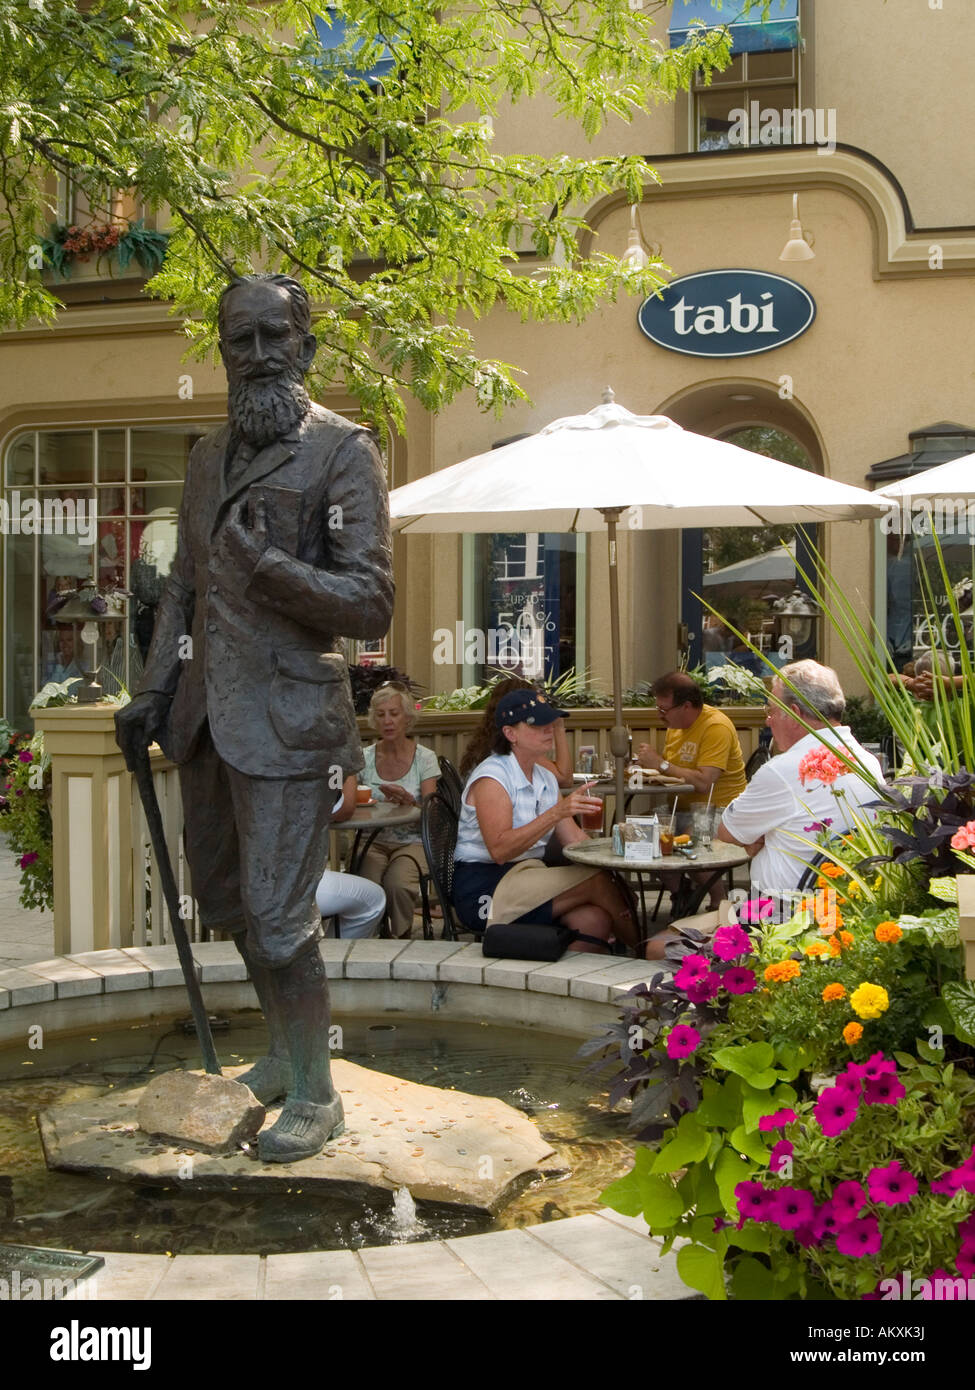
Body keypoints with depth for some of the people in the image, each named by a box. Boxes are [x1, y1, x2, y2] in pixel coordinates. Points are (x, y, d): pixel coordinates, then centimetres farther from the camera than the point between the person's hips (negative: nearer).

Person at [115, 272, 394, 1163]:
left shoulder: (341, 449, -6)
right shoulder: (210, 456, 15)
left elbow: (370, 603, -11)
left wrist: (266, 563, -21)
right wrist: (154, 693, 14)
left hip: (286, 716, -7)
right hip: (209, 715, 7)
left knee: (277, 916, -4)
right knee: (229, 905, 18)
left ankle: (315, 1093, 14)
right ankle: (283, 1049, 38)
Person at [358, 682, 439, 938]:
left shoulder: (425, 758, -1)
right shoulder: (365, 758, 6)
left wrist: (408, 802, -28)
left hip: (412, 842, -2)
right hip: (374, 842, 2)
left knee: (397, 884, -32)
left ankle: (403, 937, -5)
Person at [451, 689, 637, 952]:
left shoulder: (546, 779, 16)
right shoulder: (491, 777, -11)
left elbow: (575, 840, 13)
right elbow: (499, 849, -24)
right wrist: (556, 813, -29)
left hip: (530, 879, 8)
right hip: (483, 890, -8)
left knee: (595, 919, -24)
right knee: (596, 880, -20)